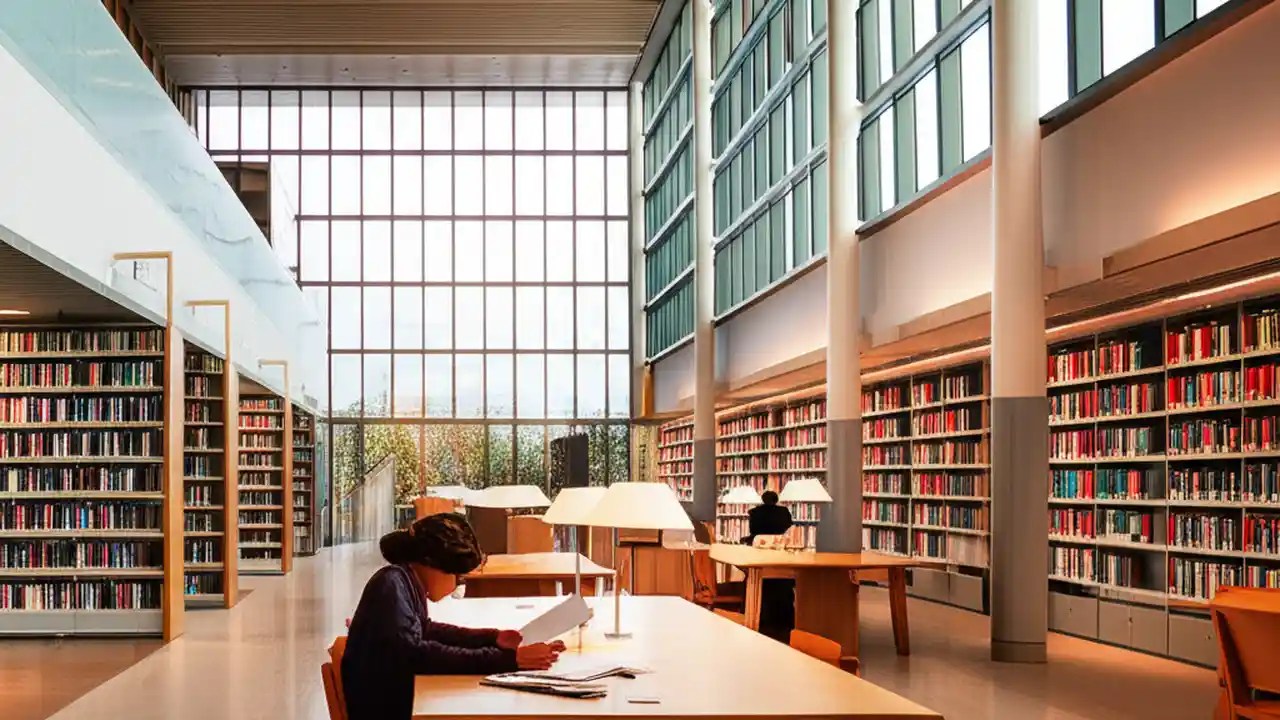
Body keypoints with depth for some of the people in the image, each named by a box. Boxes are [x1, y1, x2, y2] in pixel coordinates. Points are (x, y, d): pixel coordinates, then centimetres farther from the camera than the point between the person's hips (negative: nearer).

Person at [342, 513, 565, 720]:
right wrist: (509, 659, -32)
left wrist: (493, 638, 12)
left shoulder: (407, 582, 8)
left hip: (399, 702, 9)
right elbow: (415, 654, -30)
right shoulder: (392, 584, -18)